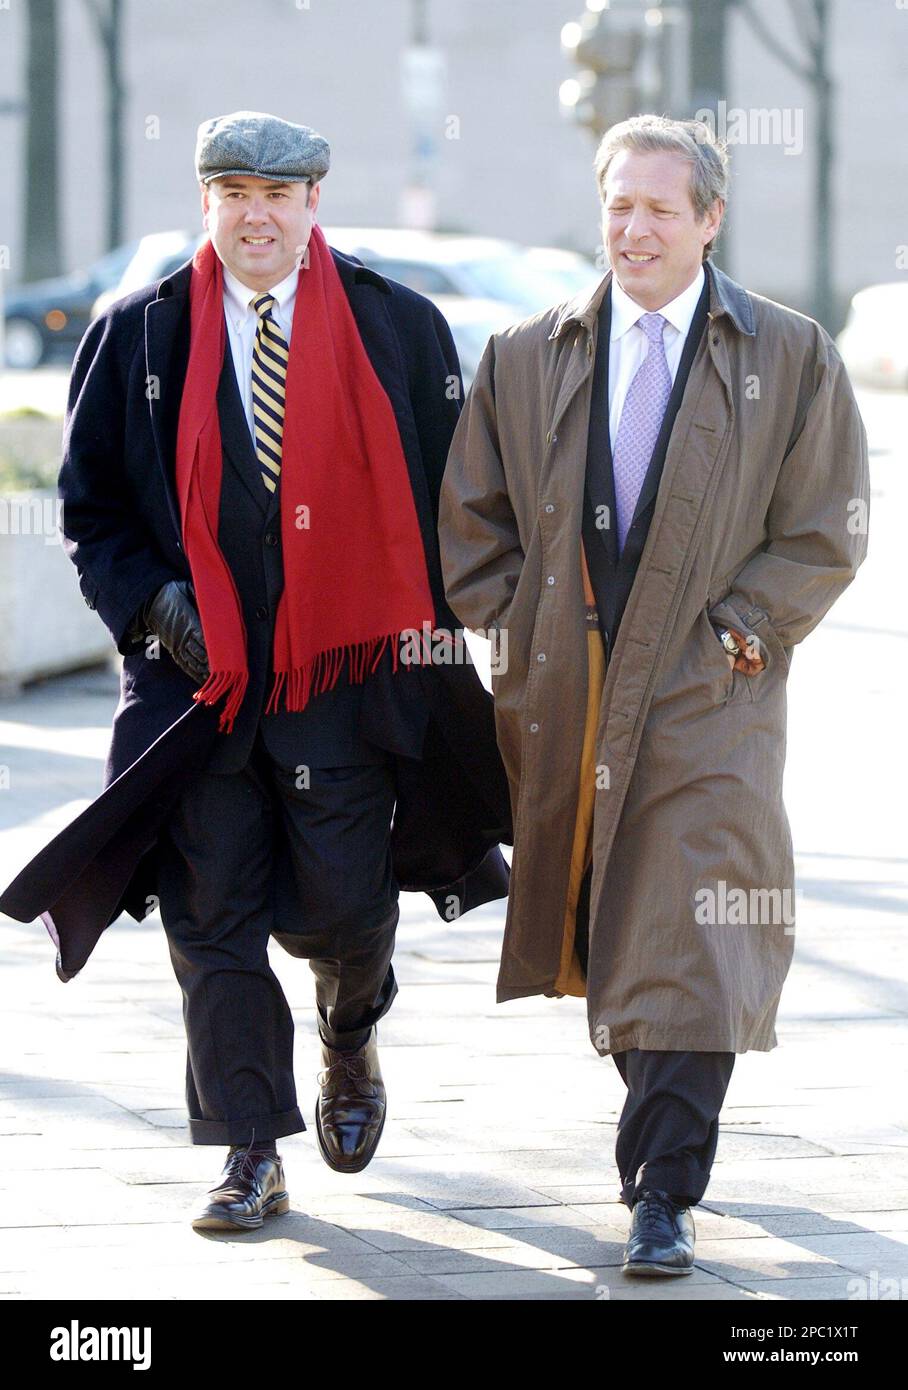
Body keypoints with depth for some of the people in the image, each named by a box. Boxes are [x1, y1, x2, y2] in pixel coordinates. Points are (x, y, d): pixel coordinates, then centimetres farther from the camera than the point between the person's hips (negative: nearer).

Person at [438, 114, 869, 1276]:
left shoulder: (791, 358, 3)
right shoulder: (527, 359, 9)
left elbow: (826, 534, 3)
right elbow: (471, 523, 13)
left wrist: (737, 629, -7)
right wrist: (520, 630, 1)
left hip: (708, 697, -3)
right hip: (563, 700, 3)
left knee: (688, 949, -11)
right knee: (602, 935, 13)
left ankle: (662, 1197, -12)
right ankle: (663, 1123, 36)